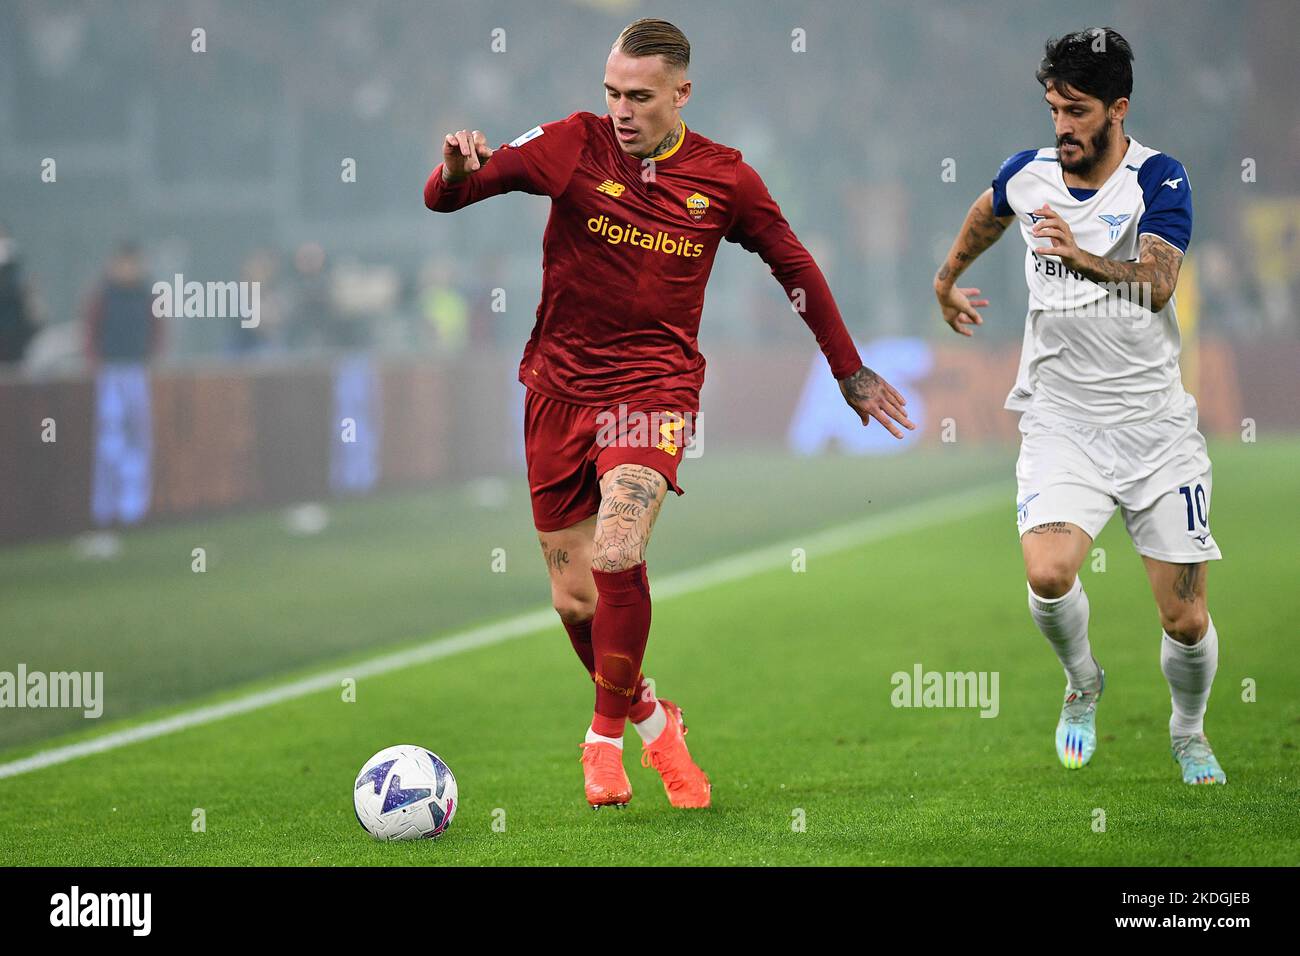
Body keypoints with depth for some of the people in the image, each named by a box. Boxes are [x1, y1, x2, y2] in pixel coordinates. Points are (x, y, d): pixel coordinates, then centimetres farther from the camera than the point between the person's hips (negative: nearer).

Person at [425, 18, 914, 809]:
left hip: (656, 384, -1)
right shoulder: (574, 145, -5)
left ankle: (609, 728, -5)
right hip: (560, 387, 1)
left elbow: (794, 265, 14)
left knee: (617, 553, -25)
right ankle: (646, 714, 32)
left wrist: (850, 370, 19)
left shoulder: (724, 179, -1)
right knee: (575, 599, 4)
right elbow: (445, 197, -9)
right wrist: (457, 170, -33)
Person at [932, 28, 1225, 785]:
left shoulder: (1159, 179, -10)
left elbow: (1159, 283, -27)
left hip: (1155, 423, -2)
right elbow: (989, 214, 29)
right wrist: (947, 280, 44)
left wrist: (1084, 258, -45)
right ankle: (1083, 686, 9)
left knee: (1186, 617, -1)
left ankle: (1190, 735, 31)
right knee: (1048, 573, -23)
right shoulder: (1028, 175, 3)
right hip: (1061, 421, 2)